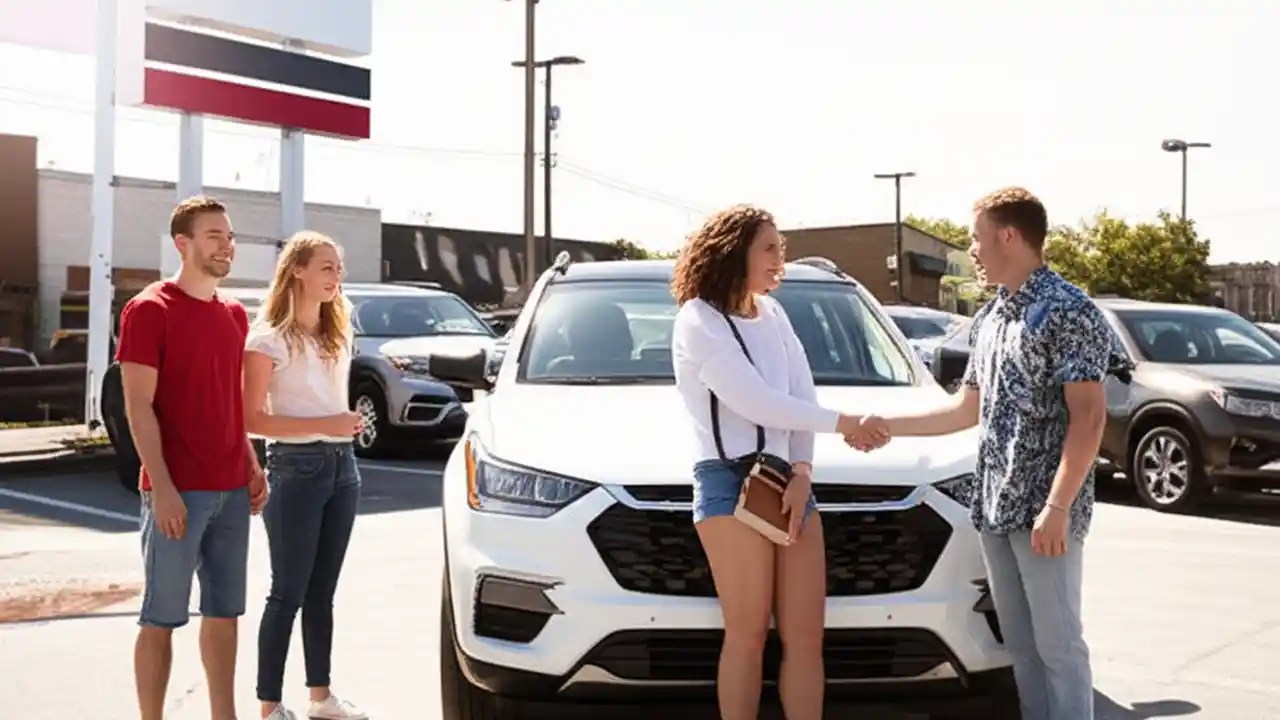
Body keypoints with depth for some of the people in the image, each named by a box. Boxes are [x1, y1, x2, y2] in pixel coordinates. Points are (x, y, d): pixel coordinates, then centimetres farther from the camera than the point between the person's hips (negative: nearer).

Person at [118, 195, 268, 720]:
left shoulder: (235, 315, 13)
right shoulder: (148, 310, -8)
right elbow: (138, 407, -12)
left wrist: (251, 466, 10)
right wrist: (163, 489, -18)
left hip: (231, 489, 7)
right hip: (178, 491, -7)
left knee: (224, 611, 12)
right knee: (162, 616, 1)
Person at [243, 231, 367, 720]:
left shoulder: (338, 333, 12)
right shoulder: (268, 338, -10)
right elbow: (252, 419, -14)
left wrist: (348, 424, 10)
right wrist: (322, 425, -19)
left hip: (342, 465, 6)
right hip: (296, 469, -6)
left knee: (322, 591, 12)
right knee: (288, 593, -3)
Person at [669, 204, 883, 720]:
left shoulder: (773, 314, 18)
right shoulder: (698, 320, -5)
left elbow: (800, 394, 12)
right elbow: (756, 403, -12)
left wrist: (801, 473, -3)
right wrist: (842, 423, -8)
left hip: (789, 479, 7)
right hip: (731, 482, -7)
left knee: (806, 635, 2)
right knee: (749, 634, -6)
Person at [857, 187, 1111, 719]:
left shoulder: (1068, 312, -11)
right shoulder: (989, 317, 15)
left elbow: (1088, 418, -16)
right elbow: (968, 409, 23)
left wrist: (1057, 507, -22)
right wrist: (890, 425, 19)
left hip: (1045, 512, -8)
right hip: (995, 508, 8)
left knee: (1057, 643, -1)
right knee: (1020, 643, 13)